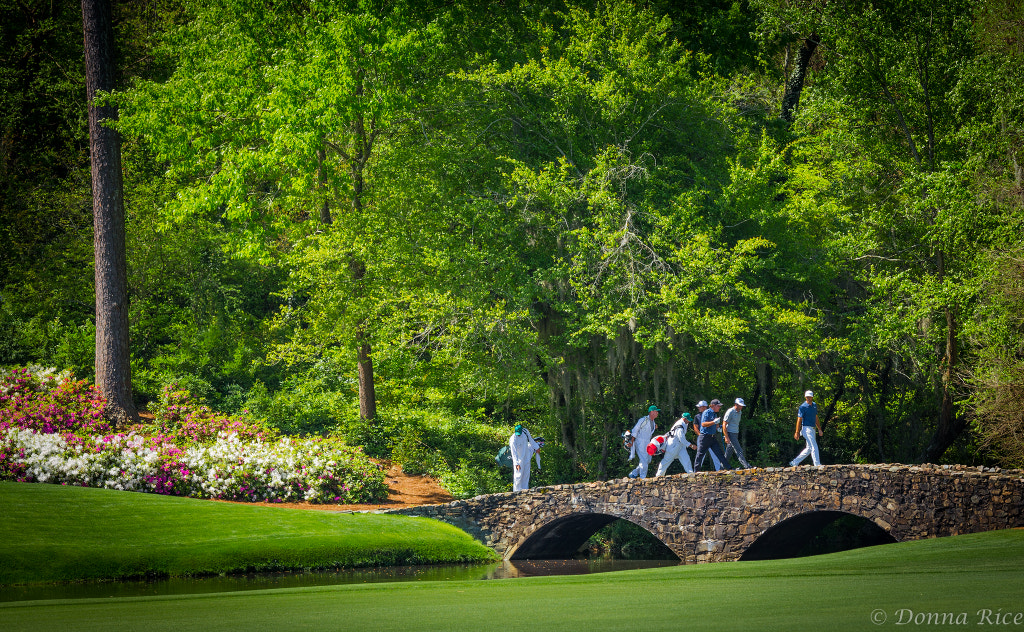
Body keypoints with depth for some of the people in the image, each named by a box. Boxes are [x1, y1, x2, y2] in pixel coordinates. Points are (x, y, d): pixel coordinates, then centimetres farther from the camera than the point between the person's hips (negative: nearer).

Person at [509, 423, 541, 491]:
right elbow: (514, 452, -30)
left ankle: (525, 490, 16)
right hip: (519, 458, -6)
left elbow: (530, 440, 10)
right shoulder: (513, 439, -28)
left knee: (526, 474, 9)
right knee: (518, 475, -8)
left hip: (526, 457, 6)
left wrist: (537, 447, 22)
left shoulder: (525, 432, -10)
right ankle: (517, 491, -3)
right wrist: (516, 464, -37)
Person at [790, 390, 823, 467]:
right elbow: (799, 420, -12)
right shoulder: (803, 407, -11)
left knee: (809, 449, 11)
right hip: (806, 429, -9)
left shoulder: (814, 405, 13)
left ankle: (794, 463, 18)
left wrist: (819, 429, 20)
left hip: (812, 429, 9)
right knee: (814, 447, -14)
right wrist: (797, 432, -16)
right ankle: (817, 465, -16)